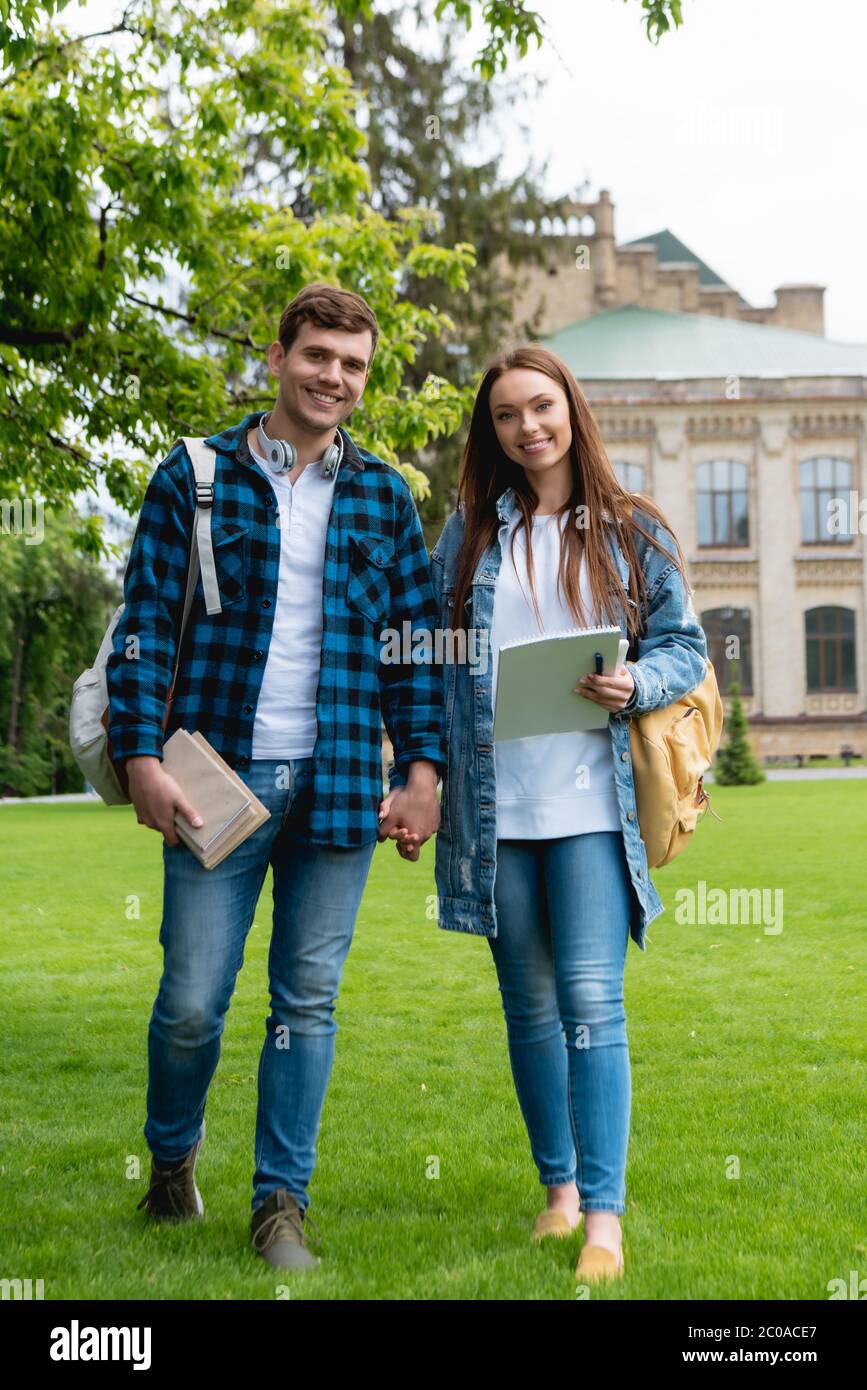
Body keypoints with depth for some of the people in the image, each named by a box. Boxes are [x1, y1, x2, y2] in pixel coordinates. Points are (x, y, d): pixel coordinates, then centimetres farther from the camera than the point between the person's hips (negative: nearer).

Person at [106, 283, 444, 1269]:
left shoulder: (384, 497, 11)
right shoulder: (195, 477, 4)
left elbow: (417, 640, 11)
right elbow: (145, 625, 1)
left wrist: (422, 770, 2)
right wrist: (141, 757, -8)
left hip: (339, 783, 2)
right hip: (217, 777, -2)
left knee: (308, 1002, 5)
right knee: (192, 1000, 2)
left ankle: (281, 1202, 17)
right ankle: (172, 1158, 30)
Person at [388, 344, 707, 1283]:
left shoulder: (632, 531, 5)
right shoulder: (470, 532, 9)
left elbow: (685, 643, 7)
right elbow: (431, 659, 9)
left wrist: (637, 686, -15)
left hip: (590, 803, -2)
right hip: (495, 809, 2)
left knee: (591, 1000, -11)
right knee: (530, 1008, 11)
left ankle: (604, 1217, -7)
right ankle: (559, 1187, 25)